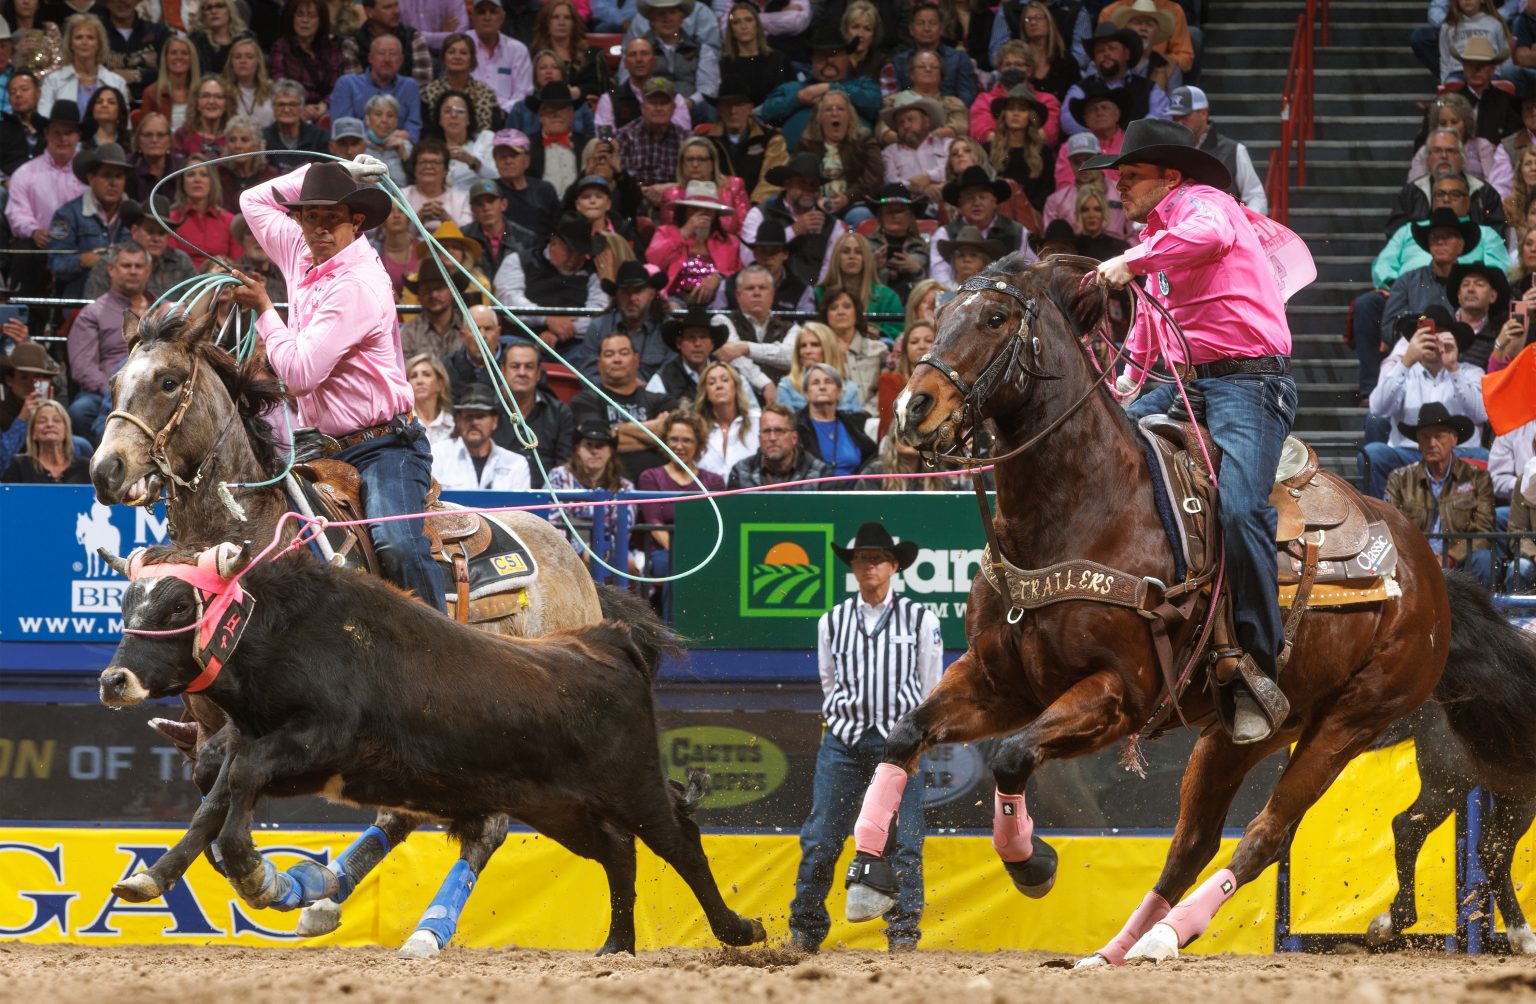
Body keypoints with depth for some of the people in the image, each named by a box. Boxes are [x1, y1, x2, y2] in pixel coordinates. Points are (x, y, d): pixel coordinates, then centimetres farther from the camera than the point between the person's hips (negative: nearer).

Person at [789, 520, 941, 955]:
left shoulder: (920, 620, 4)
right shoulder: (832, 622, 9)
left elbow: (931, 690, 9)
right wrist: (839, 726, 11)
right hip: (843, 740, 2)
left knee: (903, 841, -5)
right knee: (820, 839, -2)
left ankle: (904, 932, 1)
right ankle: (805, 931, 7)